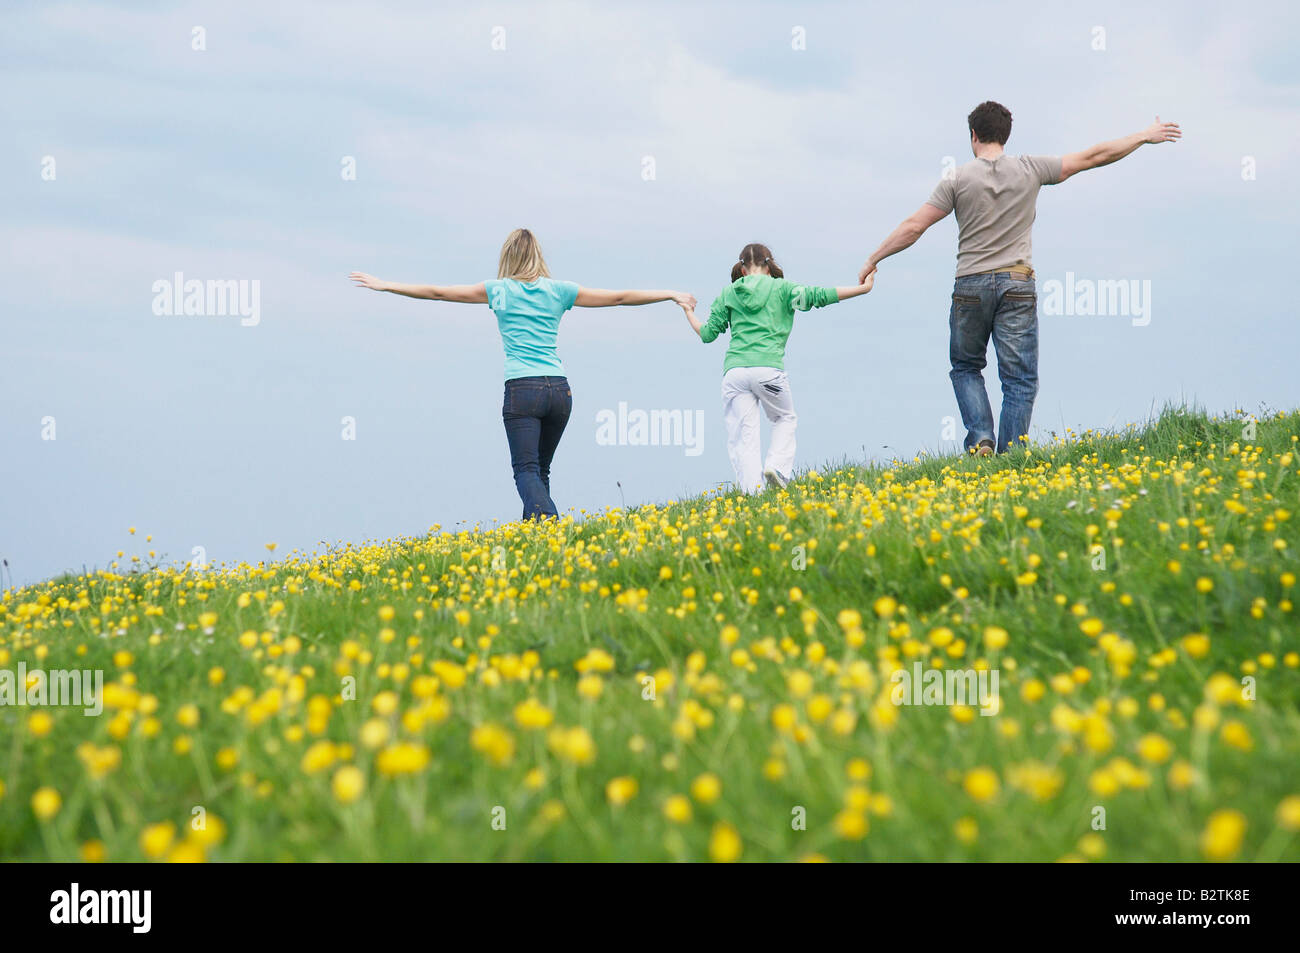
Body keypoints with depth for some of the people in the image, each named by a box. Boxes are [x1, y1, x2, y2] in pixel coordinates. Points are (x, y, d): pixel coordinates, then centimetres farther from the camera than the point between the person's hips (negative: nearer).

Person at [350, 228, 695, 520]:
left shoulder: (499, 291, 4)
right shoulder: (558, 291, 11)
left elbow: (437, 292, 8)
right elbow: (620, 297, 18)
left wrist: (384, 285, 17)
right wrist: (671, 295, 28)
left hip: (523, 389, -3)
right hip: (560, 389, 3)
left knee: (526, 469, -8)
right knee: (541, 469, 17)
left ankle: (547, 521, -33)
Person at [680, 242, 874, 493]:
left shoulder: (728, 293, 16)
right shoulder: (780, 288, 10)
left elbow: (708, 334, 15)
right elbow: (820, 296, 3)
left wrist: (689, 313, 35)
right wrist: (863, 288, 9)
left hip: (734, 371, 1)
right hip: (768, 368, -1)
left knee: (742, 435, 2)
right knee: (785, 418, 22)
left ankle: (752, 489, -11)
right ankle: (777, 467, 0)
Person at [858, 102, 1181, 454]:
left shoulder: (958, 179, -2)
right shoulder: (1029, 170, 2)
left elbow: (914, 227, -4)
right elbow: (1092, 157, 8)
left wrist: (873, 260, 7)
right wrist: (1145, 136, 18)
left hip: (971, 286, 0)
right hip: (1017, 285, 0)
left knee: (966, 368, 17)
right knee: (1019, 378, 3)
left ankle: (980, 439, -2)